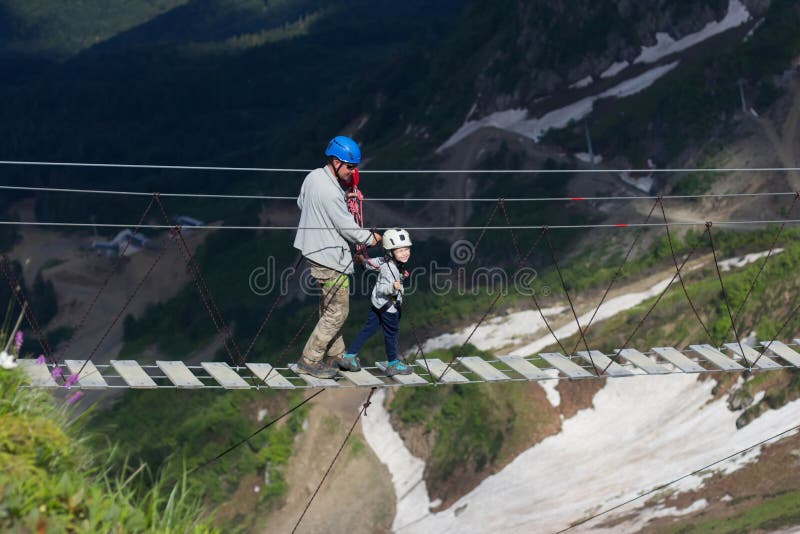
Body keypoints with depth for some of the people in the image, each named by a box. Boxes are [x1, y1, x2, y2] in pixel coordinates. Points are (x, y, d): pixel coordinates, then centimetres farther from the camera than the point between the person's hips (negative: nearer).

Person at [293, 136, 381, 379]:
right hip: (329, 257, -10)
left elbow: (301, 203, 19)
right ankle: (309, 360, 4)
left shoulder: (313, 177, 2)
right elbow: (347, 227, -17)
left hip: (313, 249, 10)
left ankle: (336, 354, 32)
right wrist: (369, 238, -1)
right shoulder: (331, 193, -26)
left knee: (328, 307, 20)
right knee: (337, 311, -1)